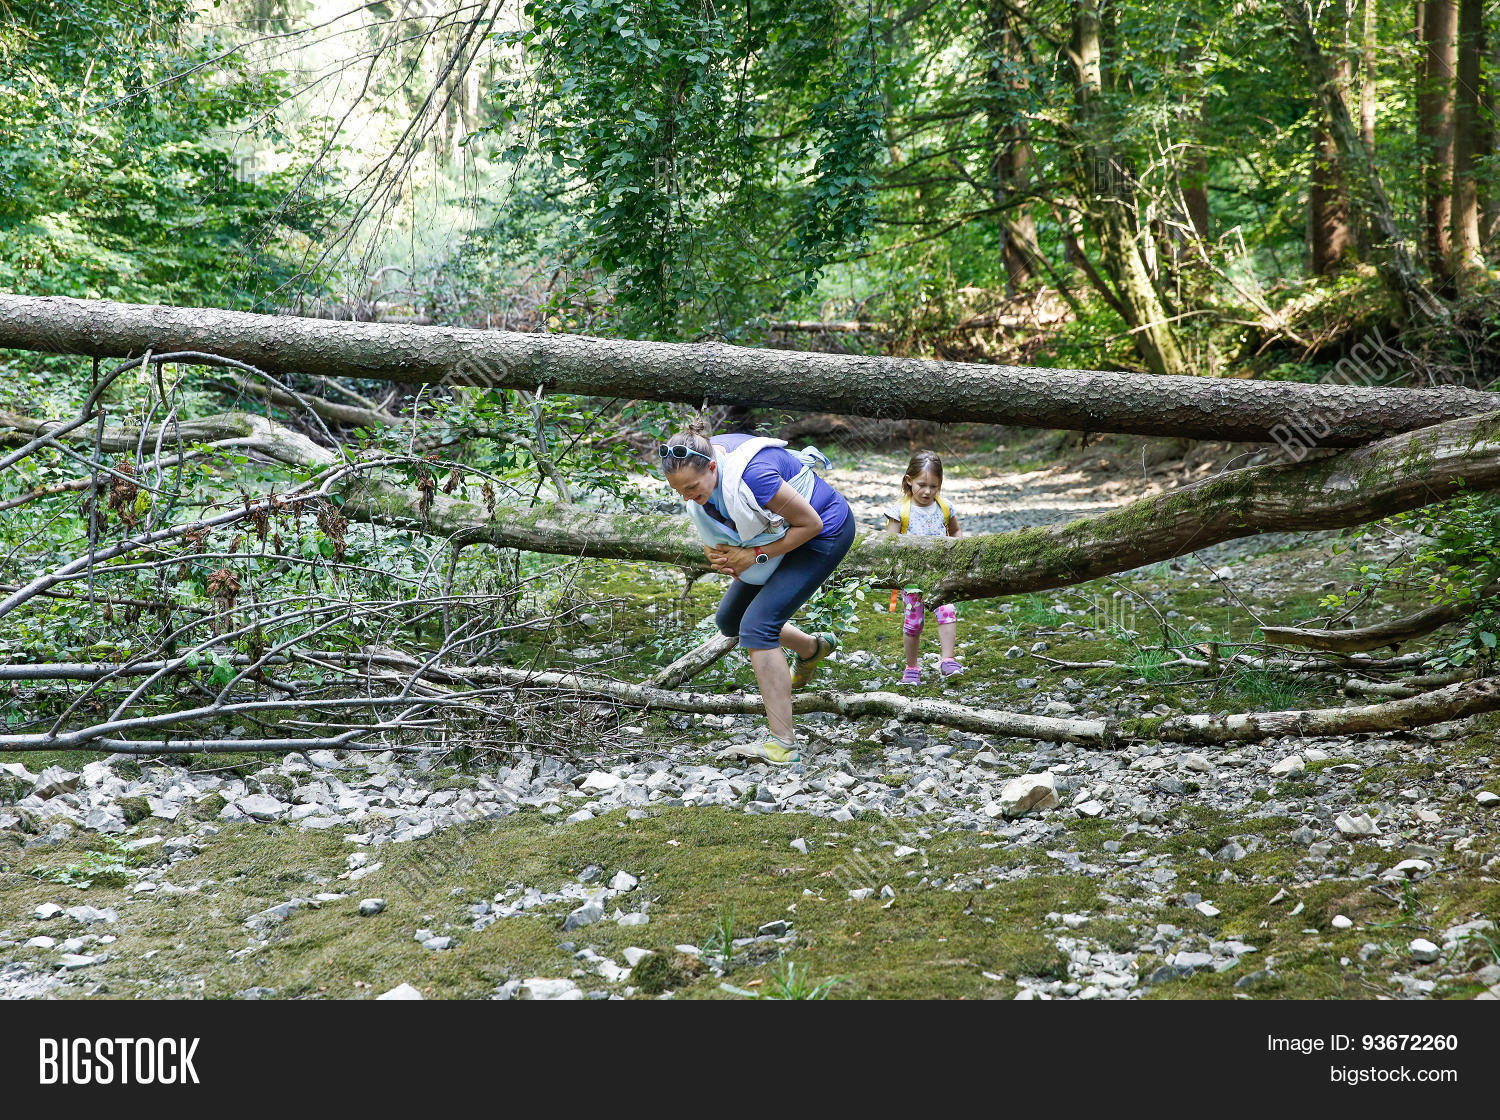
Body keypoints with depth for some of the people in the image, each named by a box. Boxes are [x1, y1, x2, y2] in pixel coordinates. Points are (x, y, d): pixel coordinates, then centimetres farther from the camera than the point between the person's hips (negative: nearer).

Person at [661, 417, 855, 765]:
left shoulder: (751, 475, -38)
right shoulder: (698, 463, -14)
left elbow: (810, 523, -26)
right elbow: (714, 522, 6)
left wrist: (755, 555, -23)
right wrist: (714, 550, -15)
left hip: (825, 533, -9)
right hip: (782, 532, 9)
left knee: (757, 626, -21)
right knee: (730, 619, 16)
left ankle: (782, 743, -20)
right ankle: (813, 648, 42)